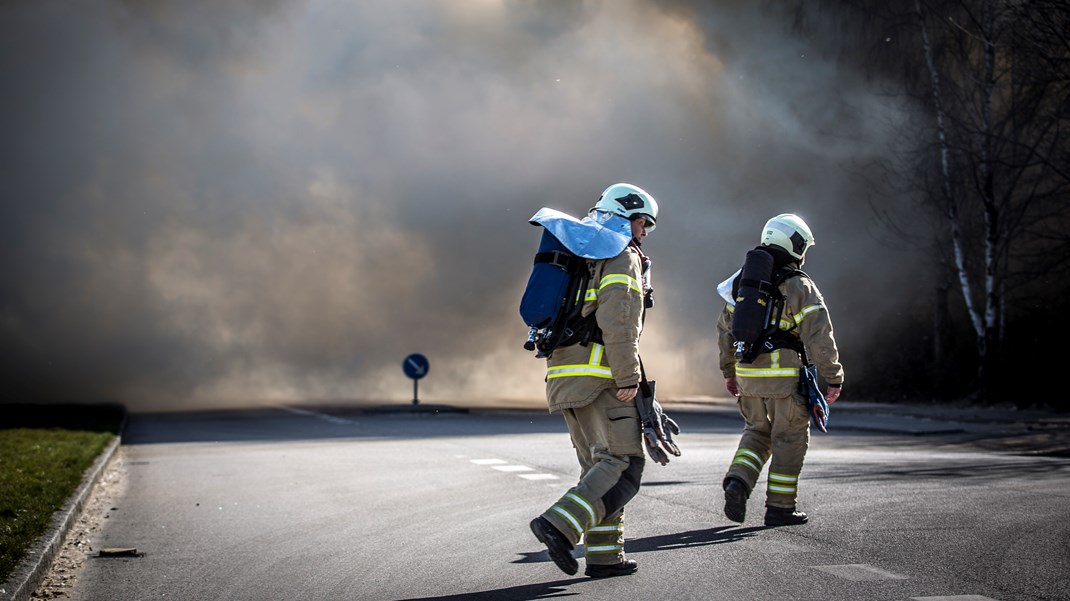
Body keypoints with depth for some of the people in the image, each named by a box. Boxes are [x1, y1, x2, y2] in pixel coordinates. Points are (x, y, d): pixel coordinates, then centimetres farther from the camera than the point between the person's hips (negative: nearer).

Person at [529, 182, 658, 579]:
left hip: (567, 378, 9)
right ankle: (560, 525, -22)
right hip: (600, 379, -9)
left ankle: (604, 556, 10)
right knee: (624, 466, -9)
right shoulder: (623, 259, -6)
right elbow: (619, 323, -19)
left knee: (600, 468, 12)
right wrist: (628, 378, -18)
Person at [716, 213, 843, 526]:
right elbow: (819, 337, -14)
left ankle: (738, 482, -1)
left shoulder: (743, 282, 9)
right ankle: (779, 507, 9)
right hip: (785, 377, -6)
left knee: (757, 431, 21)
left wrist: (729, 371, 25)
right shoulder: (799, 286, -11)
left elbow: (725, 329, 15)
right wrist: (834, 378, -7)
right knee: (789, 440, 7)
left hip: (748, 376, 6)